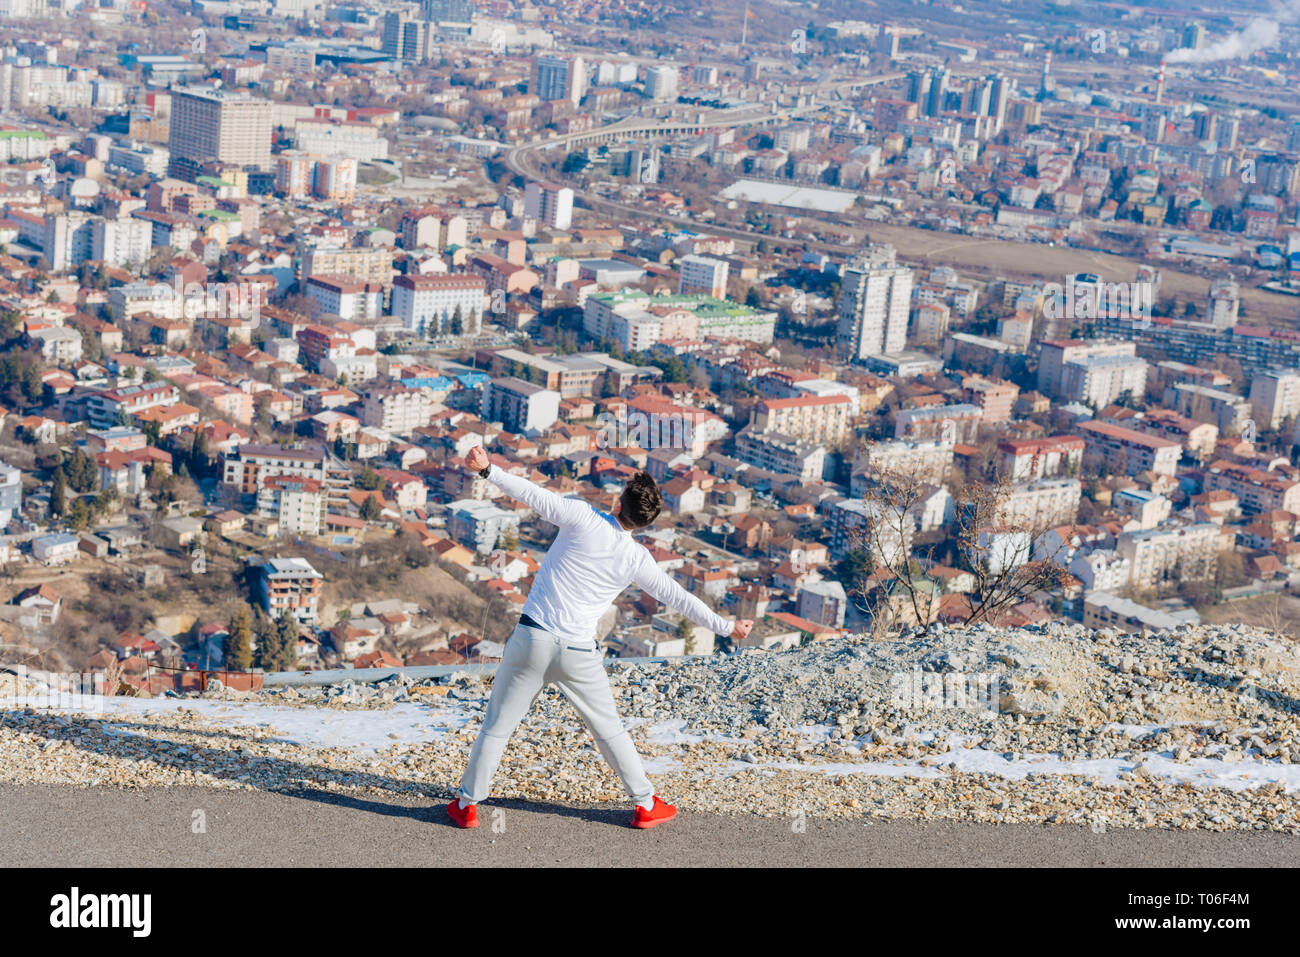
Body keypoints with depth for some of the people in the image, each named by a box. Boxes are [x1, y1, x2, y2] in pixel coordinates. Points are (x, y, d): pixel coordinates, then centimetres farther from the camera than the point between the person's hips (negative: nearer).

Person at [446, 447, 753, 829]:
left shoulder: (584, 518, -8)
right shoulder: (637, 561, -2)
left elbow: (535, 496, -14)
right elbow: (679, 598, 4)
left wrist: (488, 470, -9)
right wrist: (727, 627, 15)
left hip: (532, 638, -1)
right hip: (579, 654, 1)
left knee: (497, 725, 10)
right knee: (610, 729, 17)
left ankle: (466, 804, 17)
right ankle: (646, 805, 24)